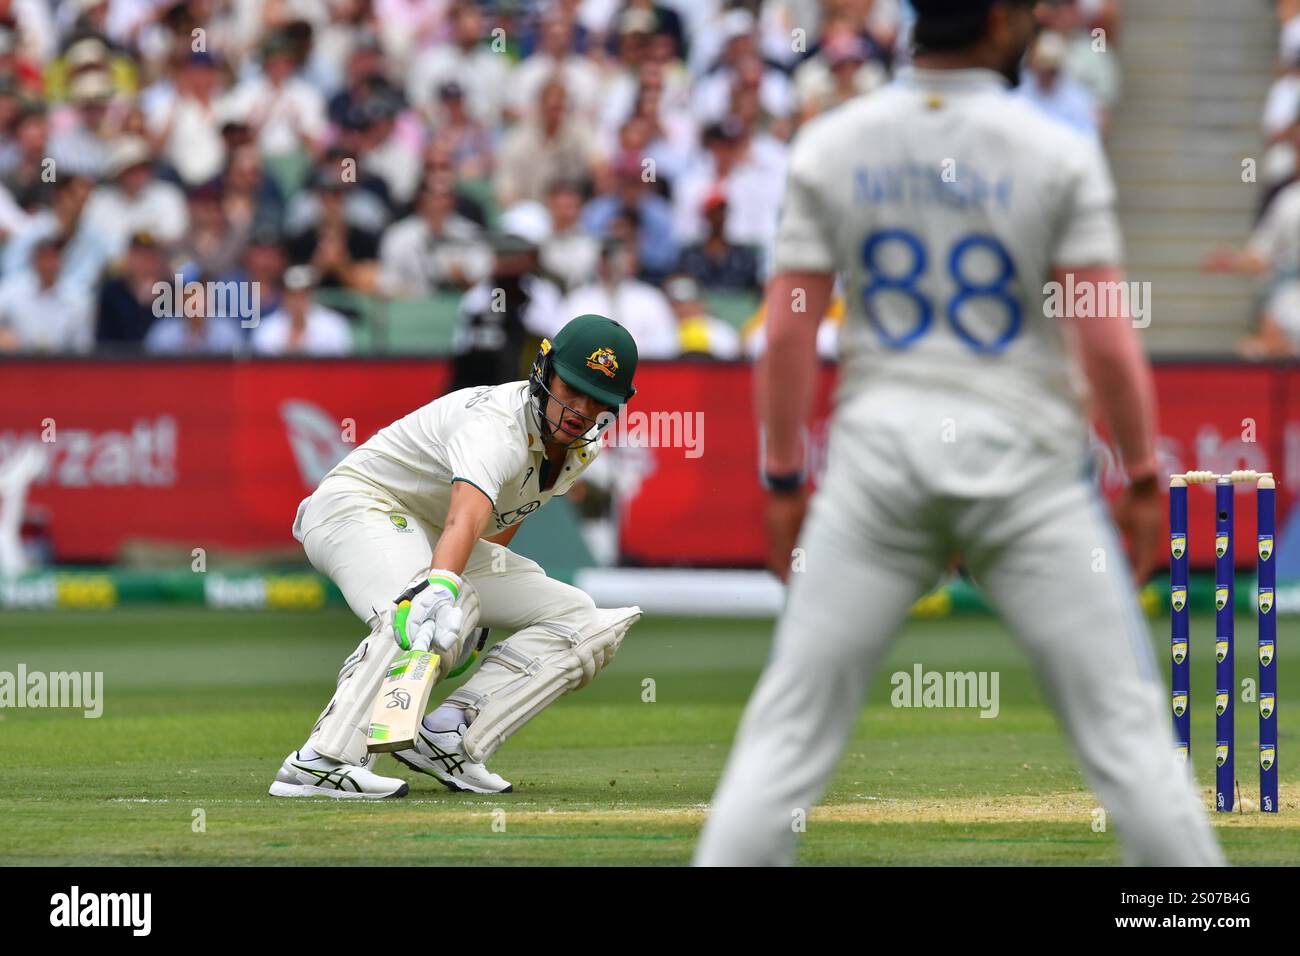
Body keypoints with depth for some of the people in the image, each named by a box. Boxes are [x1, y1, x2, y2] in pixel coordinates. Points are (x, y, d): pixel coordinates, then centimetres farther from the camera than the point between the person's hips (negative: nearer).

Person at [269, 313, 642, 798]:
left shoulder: (583, 444, -1)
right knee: (433, 614, -41)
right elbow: (465, 516, -50)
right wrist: (441, 587, -67)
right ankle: (321, 763, -45)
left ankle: (445, 739, -15)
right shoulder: (495, 425, -30)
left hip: (440, 547, 10)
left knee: (582, 623, -3)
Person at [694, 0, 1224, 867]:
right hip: (1021, 456, -2)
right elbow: (1106, 341, -9)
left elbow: (789, 332, 1)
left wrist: (783, 479, 9)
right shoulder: (1058, 153, -6)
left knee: (791, 727, 5)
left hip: (878, 450, 2)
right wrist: (1143, 476, 1)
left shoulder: (832, 145, 2)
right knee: (1125, 722, 4)